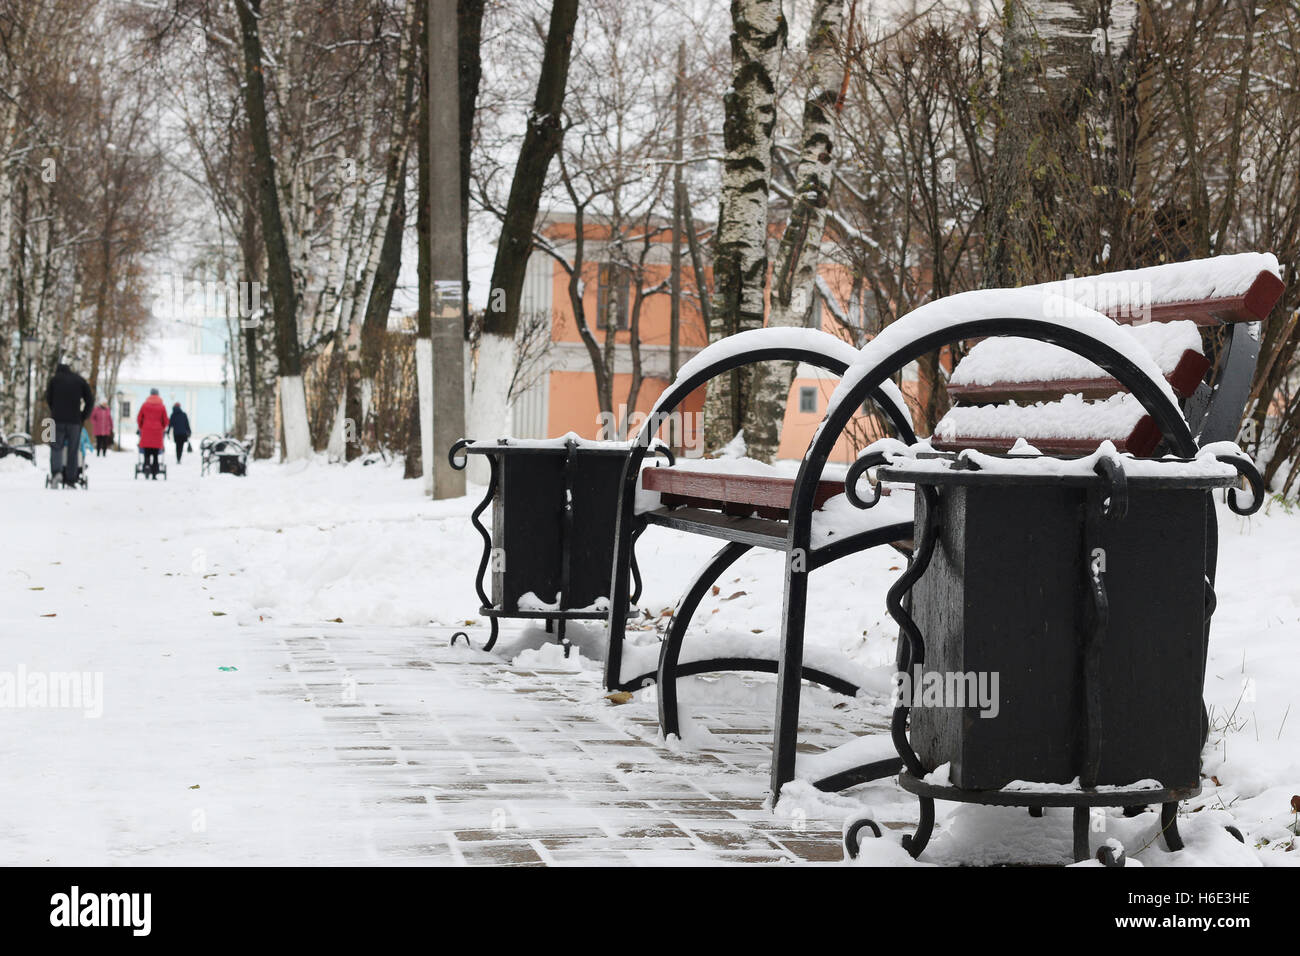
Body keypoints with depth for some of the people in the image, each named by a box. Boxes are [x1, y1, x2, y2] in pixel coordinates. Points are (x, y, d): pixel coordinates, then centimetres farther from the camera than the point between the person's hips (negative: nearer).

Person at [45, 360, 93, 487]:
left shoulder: (54, 379, 7)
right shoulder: (80, 380, 10)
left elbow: (48, 399, 9)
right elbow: (90, 400, 6)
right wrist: (83, 416, 11)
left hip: (58, 419, -1)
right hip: (75, 420, 1)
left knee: (56, 447, 2)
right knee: (73, 450, 4)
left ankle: (56, 471, -22)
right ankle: (70, 481, 1)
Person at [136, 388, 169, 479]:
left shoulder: (145, 405, 4)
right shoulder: (162, 406, 3)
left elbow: (139, 418, 7)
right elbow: (165, 420, 5)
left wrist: (141, 428, 23)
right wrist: (162, 429, 23)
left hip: (146, 431, 0)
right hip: (157, 433, 0)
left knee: (147, 453, 6)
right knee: (155, 455, 4)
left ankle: (147, 464, -25)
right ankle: (154, 474, 0)